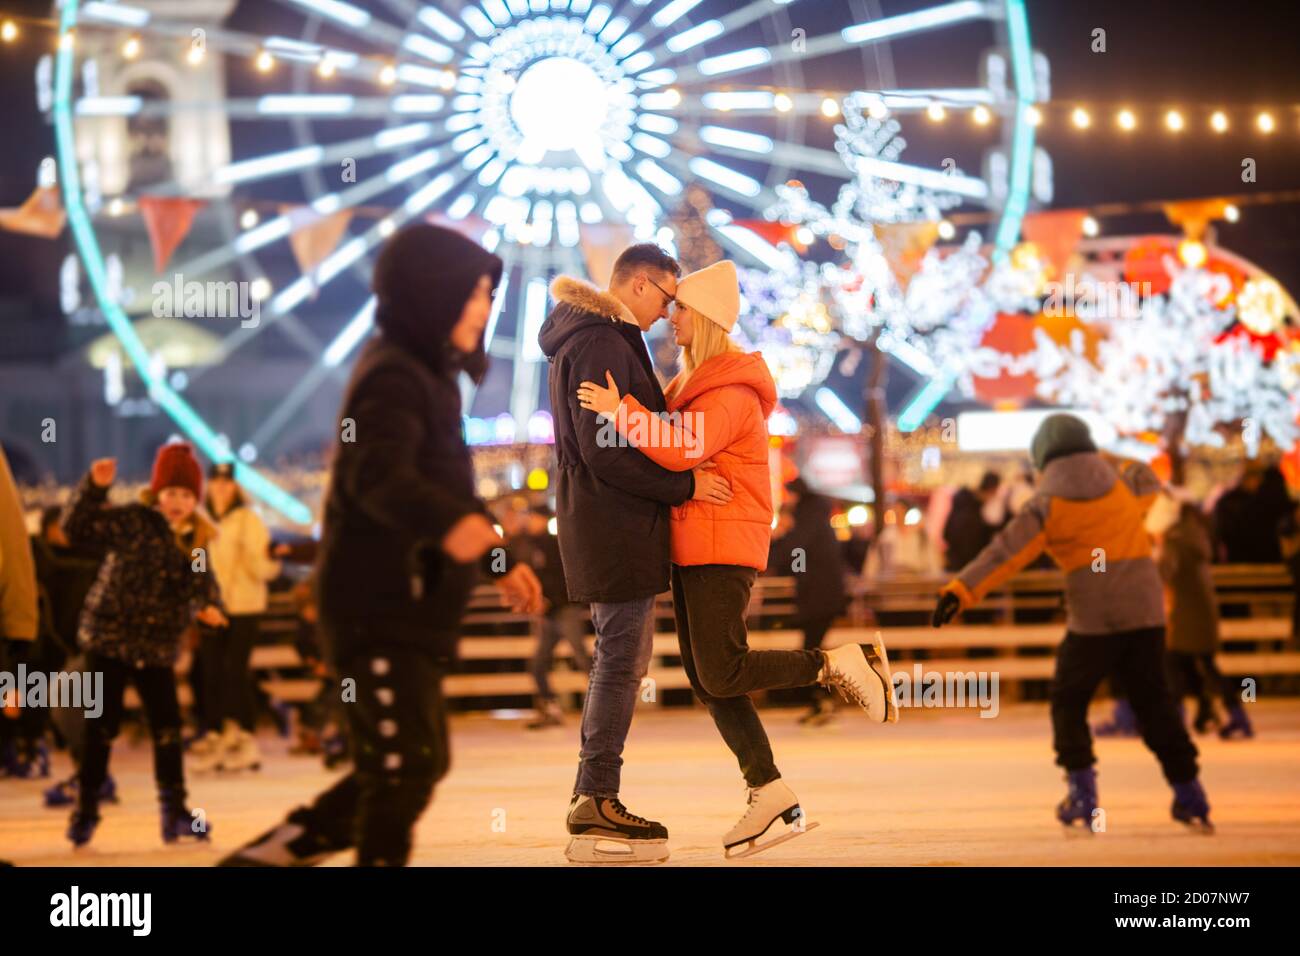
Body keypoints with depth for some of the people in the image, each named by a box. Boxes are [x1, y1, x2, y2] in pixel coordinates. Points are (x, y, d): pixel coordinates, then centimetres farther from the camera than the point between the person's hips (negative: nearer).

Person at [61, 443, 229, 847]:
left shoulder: (194, 540, 7)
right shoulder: (131, 521, -11)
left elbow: (201, 582, 3)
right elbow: (77, 529, -19)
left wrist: (209, 605, -19)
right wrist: (94, 487, -32)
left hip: (158, 647, 5)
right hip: (110, 636, -5)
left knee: (167, 726, 6)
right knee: (102, 725, -1)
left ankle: (174, 811, 14)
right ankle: (86, 809, 9)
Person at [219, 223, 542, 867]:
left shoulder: (427, 374, 19)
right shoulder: (393, 378, -14)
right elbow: (377, 476, -33)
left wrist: (502, 560, 34)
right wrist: (449, 522, -49)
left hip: (407, 611, 11)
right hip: (378, 609, -11)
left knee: (412, 765, 16)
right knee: (404, 767, -9)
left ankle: (270, 854, 20)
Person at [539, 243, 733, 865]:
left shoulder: (594, 337, 18)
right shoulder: (602, 344, -16)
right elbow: (606, 452, -22)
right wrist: (685, 485, -17)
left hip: (605, 522, 11)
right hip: (615, 521, -11)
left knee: (621, 657, 14)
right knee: (622, 657, -8)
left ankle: (591, 800, 18)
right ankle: (597, 804, -6)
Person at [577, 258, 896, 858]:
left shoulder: (734, 391, -14)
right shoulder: (690, 381, 16)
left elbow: (682, 449, -27)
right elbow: (669, 438, 31)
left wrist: (620, 410, -24)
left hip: (723, 548, -9)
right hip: (691, 548, 9)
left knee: (722, 677, -13)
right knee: (704, 679, 4)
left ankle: (841, 665, 1)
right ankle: (772, 799, 4)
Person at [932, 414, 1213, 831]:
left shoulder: (1046, 502, -1)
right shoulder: (1122, 483, 10)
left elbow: (1005, 552, -10)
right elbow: (1148, 482, 34)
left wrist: (960, 590, -14)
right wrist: (1110, 465, 48)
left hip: (1092, 617, -3)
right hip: (1144, 609, 4)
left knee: (1069, 701, 12)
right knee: (1154, 702, 13)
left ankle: (1082, 793, 0)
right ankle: (1189, 795, 11)